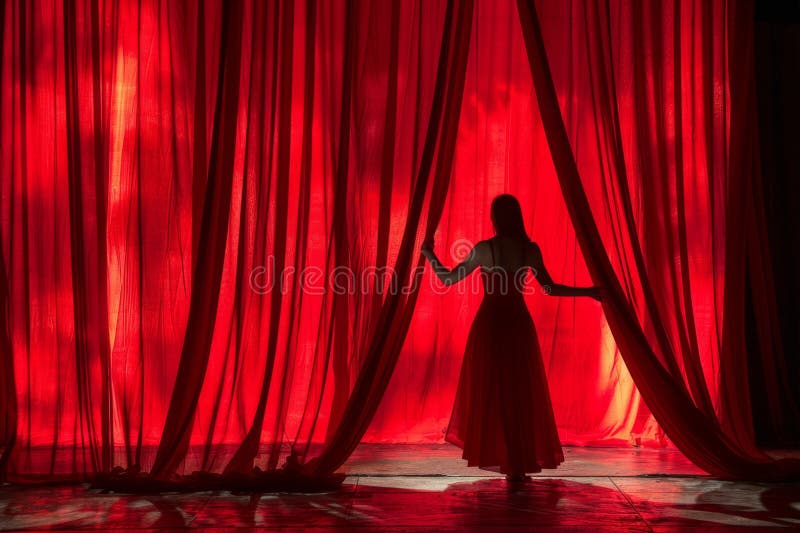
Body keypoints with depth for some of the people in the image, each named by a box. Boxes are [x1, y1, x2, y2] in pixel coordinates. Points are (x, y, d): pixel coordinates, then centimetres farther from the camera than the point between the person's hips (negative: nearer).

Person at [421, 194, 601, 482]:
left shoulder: (483, 248, -7)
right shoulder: (530, 249, -3)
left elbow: (449, 279, -1)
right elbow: (550, 288, -3)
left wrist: (430, 255, 15)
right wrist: (588, 292, 7)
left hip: (489, 323, -1)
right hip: (519, 322, 2)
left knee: (490, 391, 10)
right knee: (522, 393, 10)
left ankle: (503, 460, 12)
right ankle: (519, 464, 13)